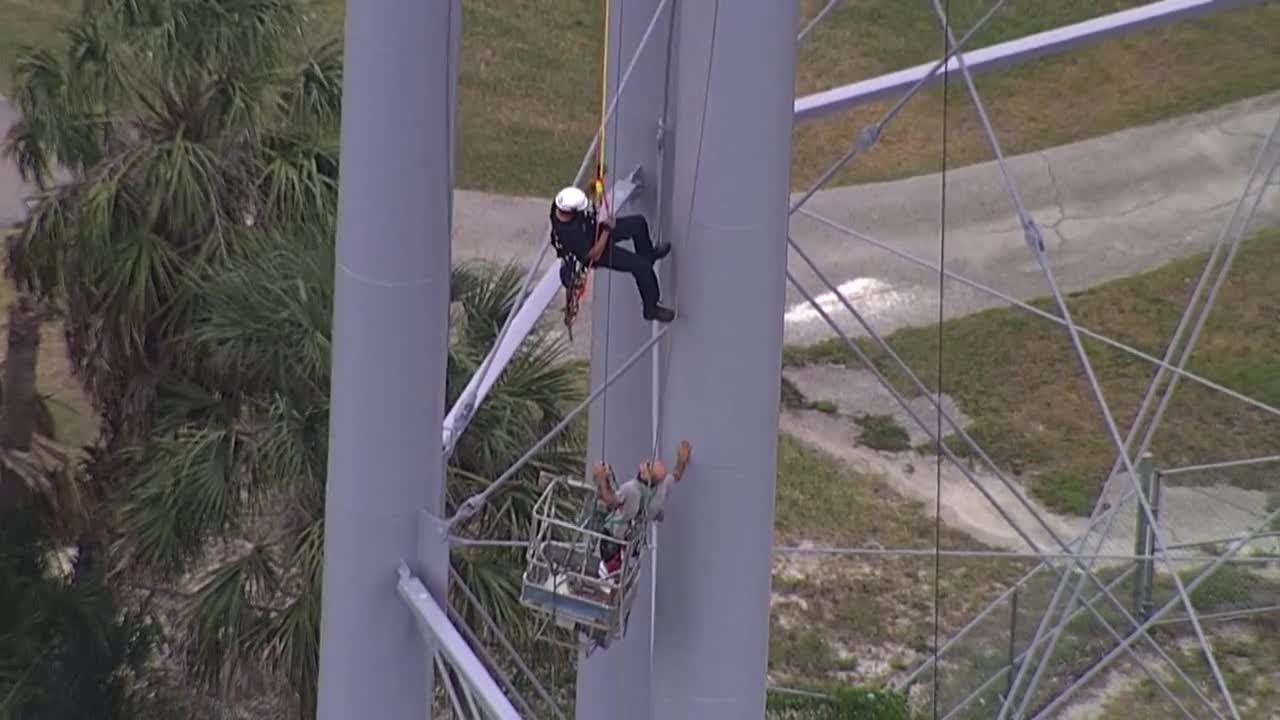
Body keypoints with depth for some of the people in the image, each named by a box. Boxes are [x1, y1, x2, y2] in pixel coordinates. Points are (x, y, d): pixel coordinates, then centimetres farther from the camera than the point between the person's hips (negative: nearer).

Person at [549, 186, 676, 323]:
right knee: (641, 267, -7)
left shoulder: (559, 204, -27)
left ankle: (648, 255, 43)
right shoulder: (569, 233, -44)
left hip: (593, 228, 7)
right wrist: (607, 231, -28)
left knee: (638, 222, 13)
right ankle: (651, 309, 15)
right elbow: (594, 254, -32)